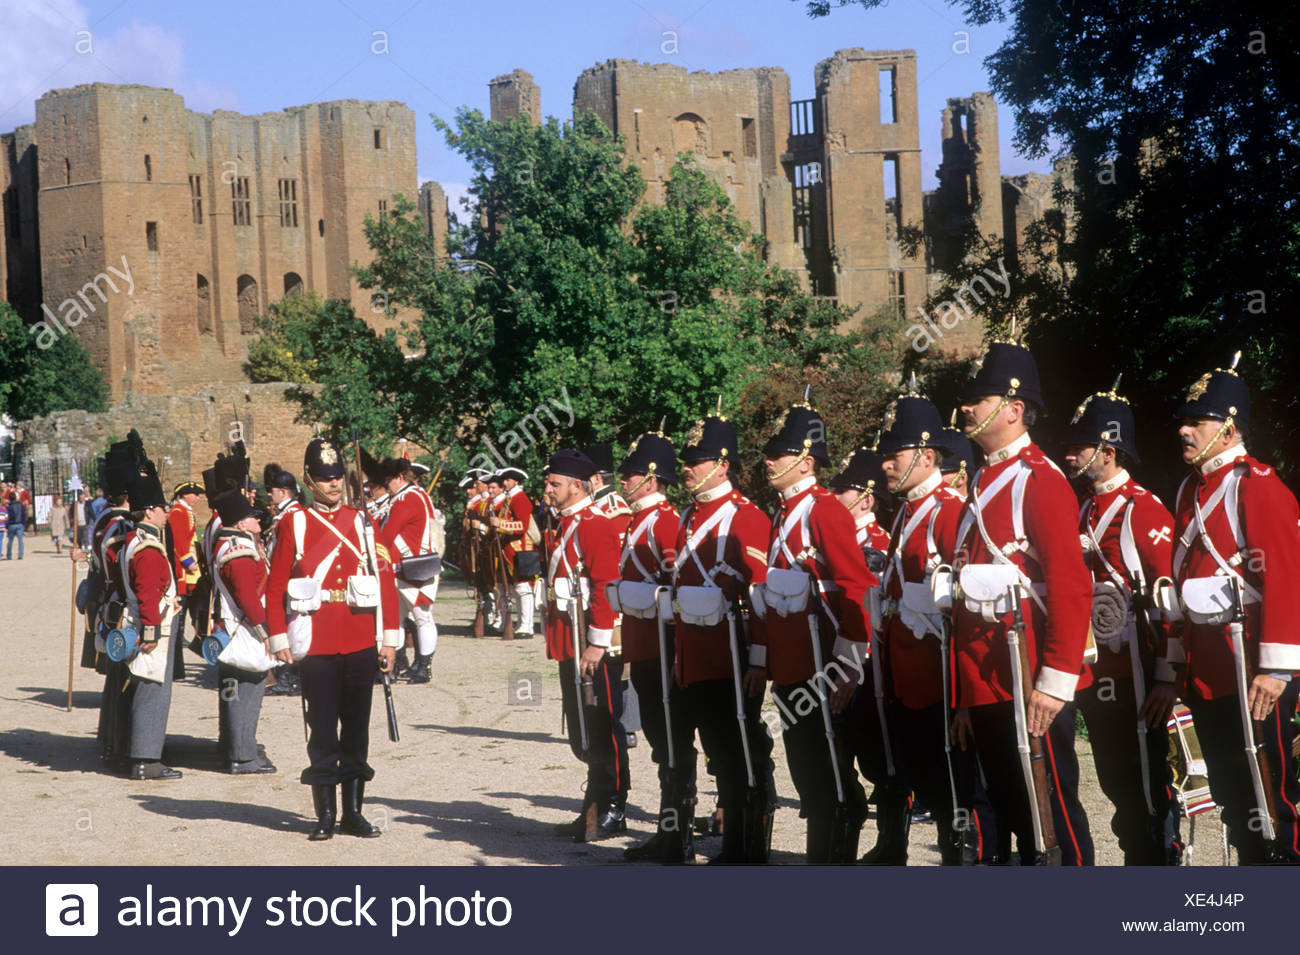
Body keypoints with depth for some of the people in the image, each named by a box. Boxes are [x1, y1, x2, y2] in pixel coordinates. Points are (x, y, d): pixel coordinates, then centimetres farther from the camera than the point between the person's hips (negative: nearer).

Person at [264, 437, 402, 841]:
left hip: (361, 642, 2)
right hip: (317, 643, -2)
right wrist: (279, 639, -4)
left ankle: (354, 812, 14)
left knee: (357, 728, 7)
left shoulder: (363, 523, 7)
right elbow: (275, 587, 2)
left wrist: (390, 638, 2)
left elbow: (386, 579, 6)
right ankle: (326, 815, 11)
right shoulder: (294, 526, 2)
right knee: (323, 730, 2)